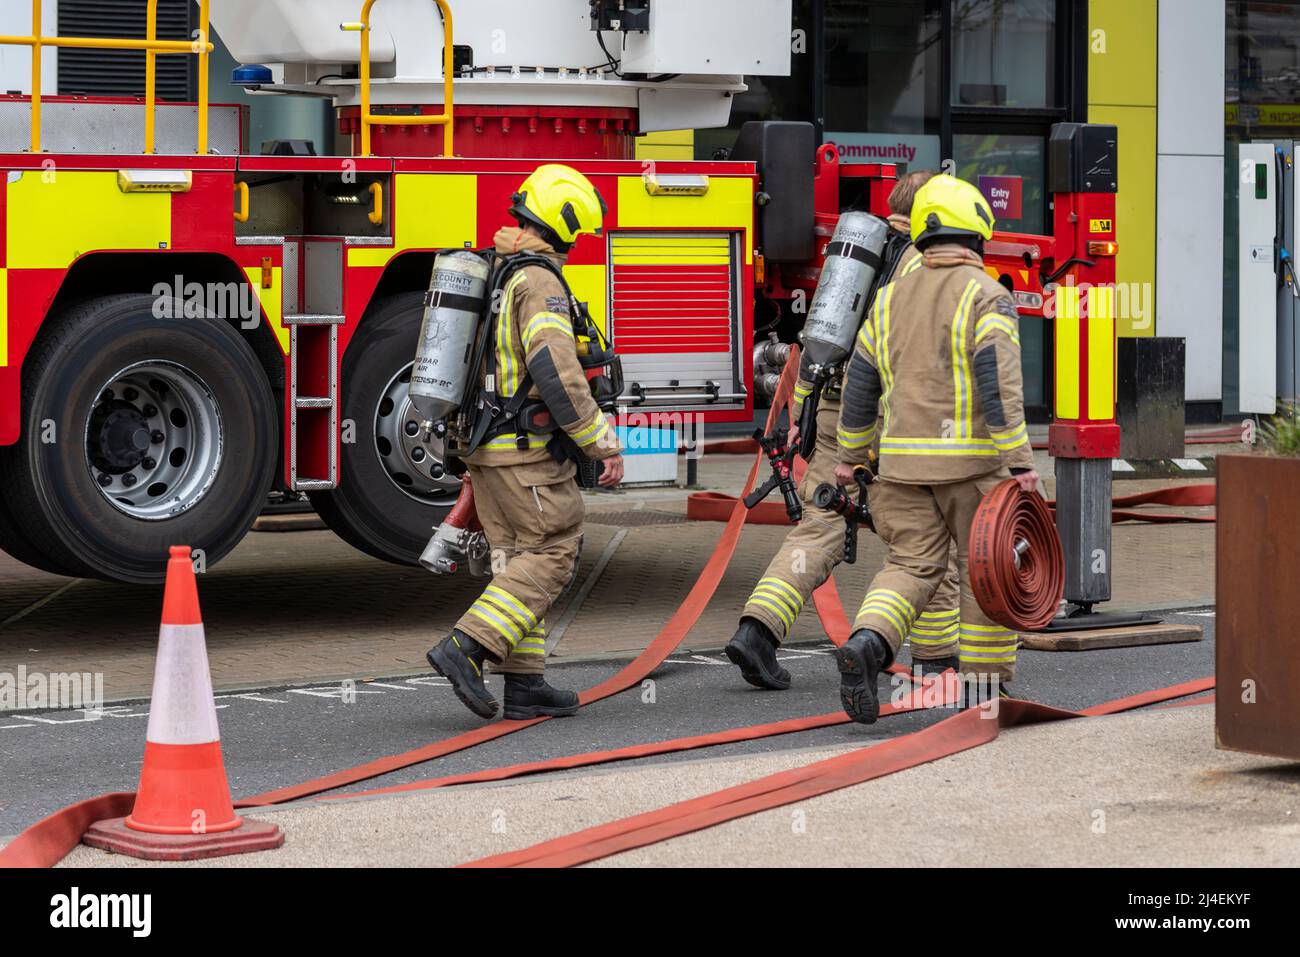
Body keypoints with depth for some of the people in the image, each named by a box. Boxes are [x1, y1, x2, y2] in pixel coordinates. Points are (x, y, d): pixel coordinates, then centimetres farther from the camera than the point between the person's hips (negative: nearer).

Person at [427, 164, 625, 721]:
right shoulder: (539, 283, -15)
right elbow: (556, 371, -26)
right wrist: (603, 444, -21)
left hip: (482, 442, 9)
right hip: (527, 446, -9)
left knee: (519, 560, 11)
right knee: (552, 555, -4)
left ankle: (524, 682, 11)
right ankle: (467, 648, -13)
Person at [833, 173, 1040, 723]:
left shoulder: (891, 299, 9)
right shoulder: (987, 297, -7)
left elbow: (860, 384, 12)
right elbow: (1000, 385, -17)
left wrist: (850, 456, 22)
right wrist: (1021, 464, -19)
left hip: (903, 459, 4)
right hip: (971, 460, -4)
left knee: (912, 567, 8)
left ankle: (868, 643, -18)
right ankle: (986, 688, 13)